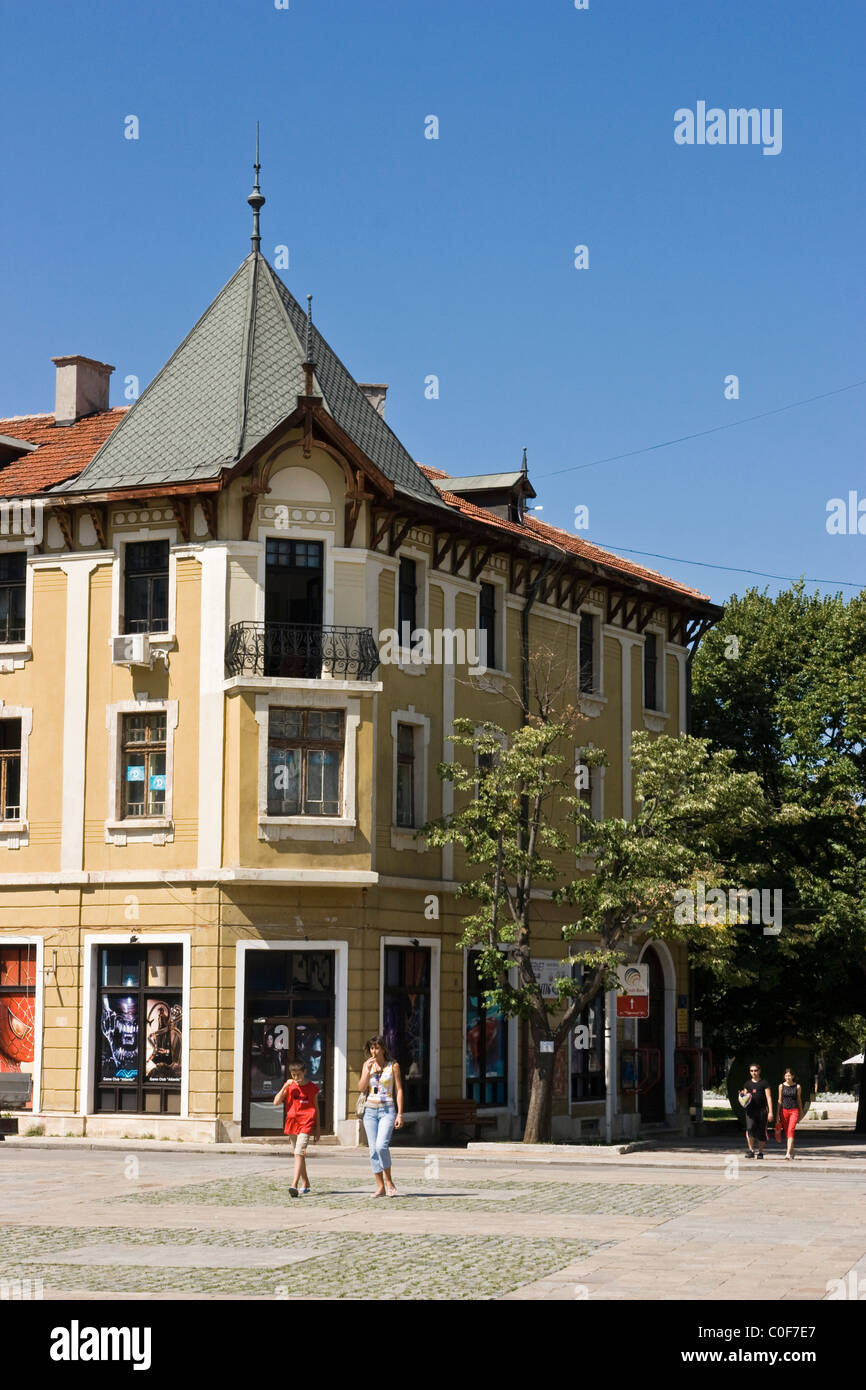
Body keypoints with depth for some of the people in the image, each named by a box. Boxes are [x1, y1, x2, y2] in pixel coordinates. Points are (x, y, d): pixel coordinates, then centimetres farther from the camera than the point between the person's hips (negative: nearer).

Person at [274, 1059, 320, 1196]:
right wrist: (285, 1087, -11)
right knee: (300, 1155, 14)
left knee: (299, 1153, -17)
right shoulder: (290, 1086, 6)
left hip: (306, 1124, -4)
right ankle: (305, 1184, 27)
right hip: (292, 1123, 4)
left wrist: (318, 1128, 10)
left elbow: (316, 1108, 9)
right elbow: (276, 1102, -2)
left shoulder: (312, 1087, 2)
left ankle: (294, 1185, -25)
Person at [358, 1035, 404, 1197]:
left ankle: (389, 1181, -3)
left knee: (381, 1145, -21)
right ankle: (380, 1187, 5)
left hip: (387, 1110, -4)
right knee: (373, 1149, -1)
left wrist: (400, 1114, -5)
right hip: (370, 1110, 4)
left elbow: (399, 1090, 1)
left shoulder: (393, 1065, 0)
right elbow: (361, 1088, 1)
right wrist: (368, 1070, -12)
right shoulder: (367, 1064, 9)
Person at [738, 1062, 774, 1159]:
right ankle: (751, 1150, -11)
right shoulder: (748, 1084, 14)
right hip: (750, 1110, 2)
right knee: (750, 1128, -18)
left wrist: (770, 1112, -8)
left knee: (761, 1132, 2)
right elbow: (744, 1096, 23)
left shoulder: (764, 1083, 3)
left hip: (762, 1110, -2)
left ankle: (760, 1151, 16)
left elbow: (769, 1097, -1)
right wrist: (742, 1096, -2)